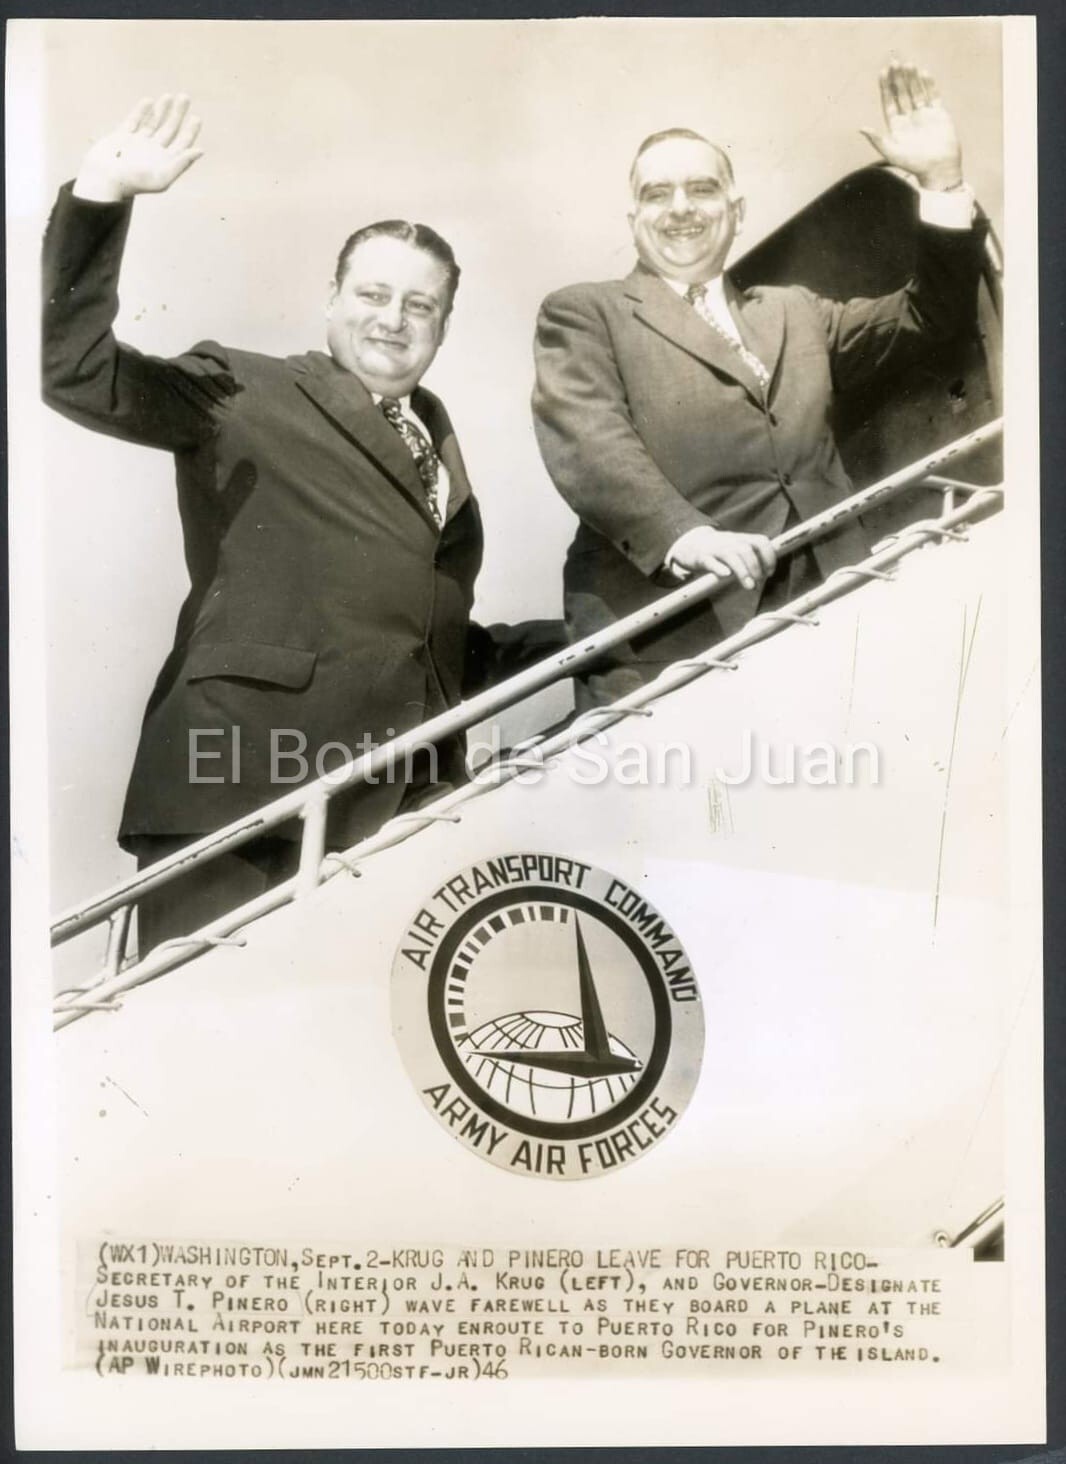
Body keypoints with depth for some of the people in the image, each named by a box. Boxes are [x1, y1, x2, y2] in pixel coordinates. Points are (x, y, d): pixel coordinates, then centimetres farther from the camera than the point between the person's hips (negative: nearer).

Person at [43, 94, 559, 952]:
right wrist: (103, 198, -19)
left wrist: (587, 641, 24)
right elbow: (76, 370, -9)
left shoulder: (432, 435, 22)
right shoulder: (243, 396, 5)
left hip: (406, 804, 5)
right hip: (248, 788, -5)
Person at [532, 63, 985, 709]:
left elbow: (933, 314, 25)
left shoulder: (796, 312, 28)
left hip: (819, 624, 5)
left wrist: (942, 180, 12)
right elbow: (586, 443, -8)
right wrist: (682, 534, -24)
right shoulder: (583, 314, 10)